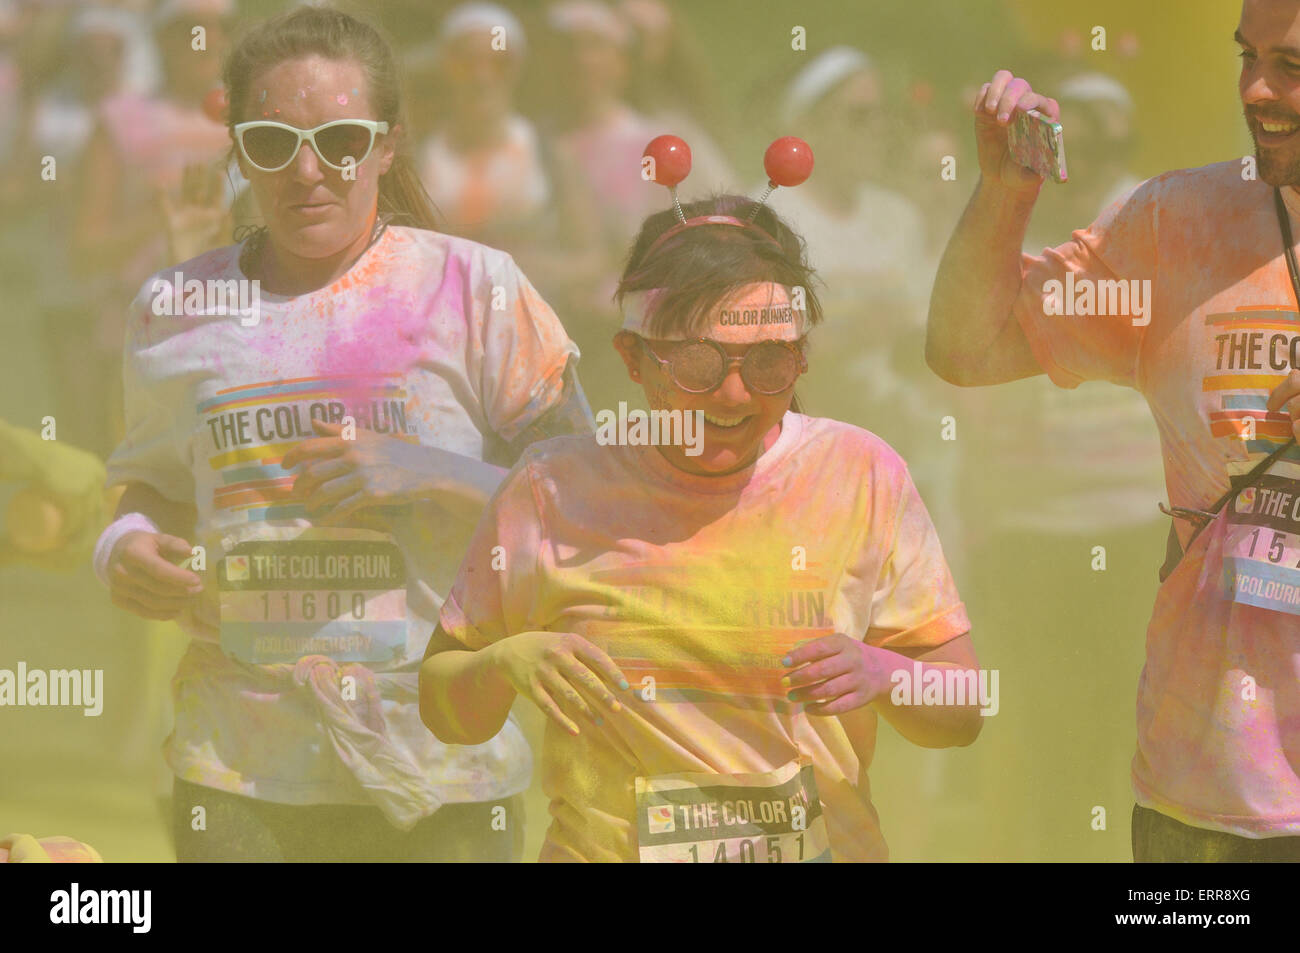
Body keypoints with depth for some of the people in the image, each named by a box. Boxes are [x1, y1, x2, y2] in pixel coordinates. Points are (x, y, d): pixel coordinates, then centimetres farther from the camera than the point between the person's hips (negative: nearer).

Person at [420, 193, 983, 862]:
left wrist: (881, 675, -13)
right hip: (606, 847, 1)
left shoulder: (861, 476, 4)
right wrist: (507, 663, -9)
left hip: (825, 846, -1)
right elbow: (443, 712, 11)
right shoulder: (554, 489, 3)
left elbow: (962, 715, 7)